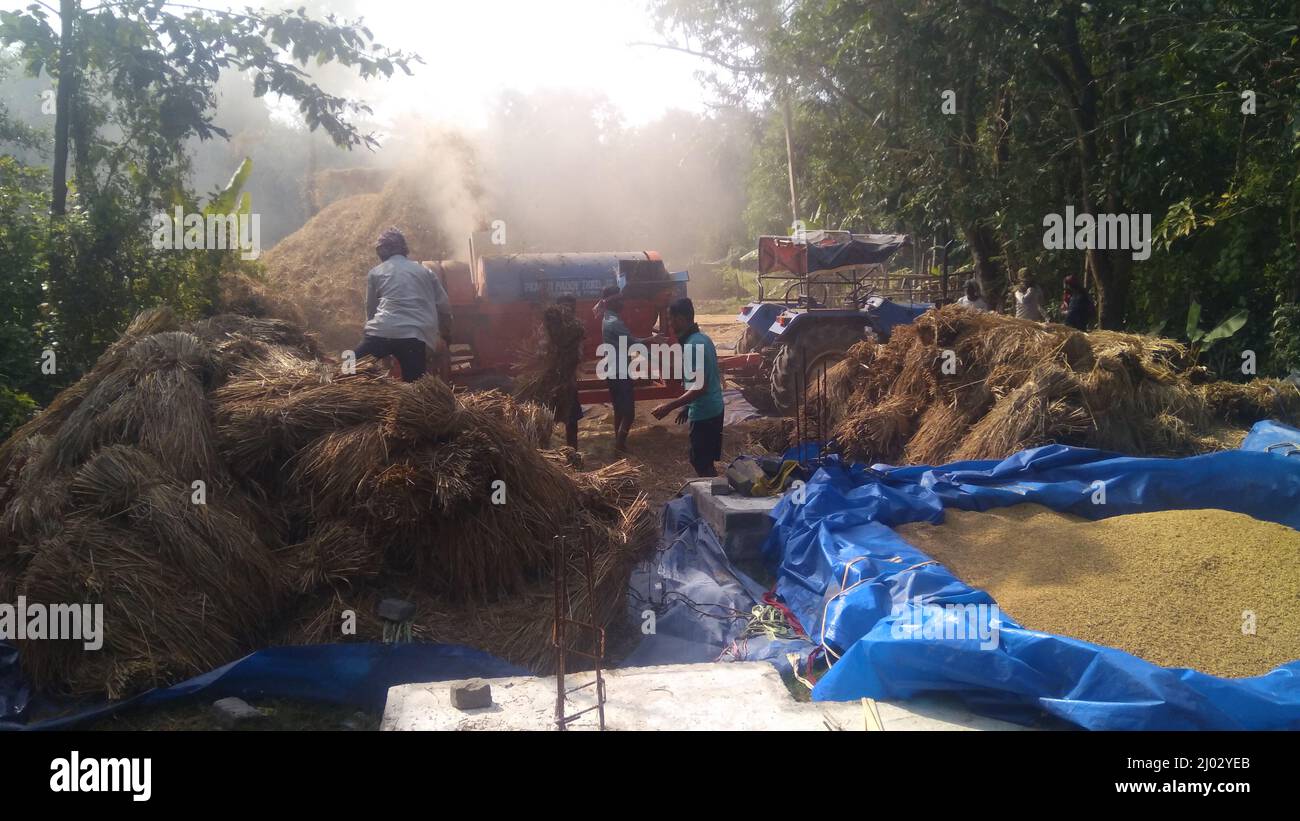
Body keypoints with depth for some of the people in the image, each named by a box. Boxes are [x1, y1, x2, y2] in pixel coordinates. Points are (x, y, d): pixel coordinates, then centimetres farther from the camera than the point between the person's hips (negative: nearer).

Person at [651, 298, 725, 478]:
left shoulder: (692, 345, -22)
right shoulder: (702, 338, 8)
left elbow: (699, 387, -26)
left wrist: (669, 407, -24)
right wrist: (688, 407, 22)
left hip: (704, 413, -9)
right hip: (713, 408, 9)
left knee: (701, 464, 1)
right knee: (705, 461, 18)